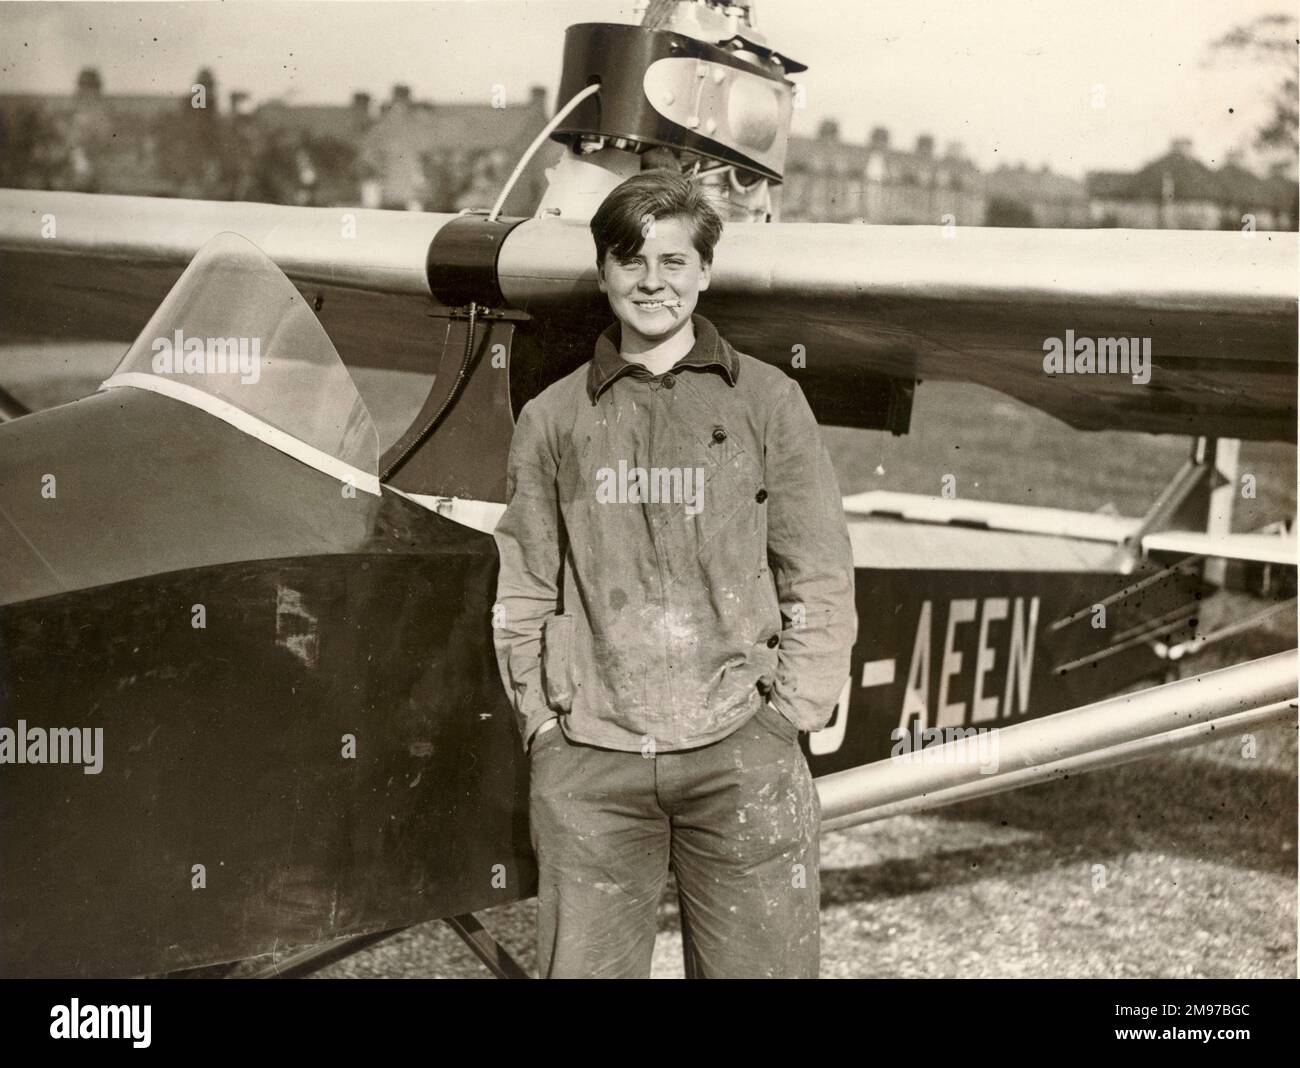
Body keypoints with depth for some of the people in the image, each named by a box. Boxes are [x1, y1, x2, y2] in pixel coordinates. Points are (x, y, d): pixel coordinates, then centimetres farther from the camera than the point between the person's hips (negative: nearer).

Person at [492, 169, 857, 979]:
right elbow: (525, 593, 12)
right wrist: (542, 722, 3)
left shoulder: (767, 400, 7)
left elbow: (820, 577, 4)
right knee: (583, 967, 3)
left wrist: (787, 716, -3)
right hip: (587, 760, 1)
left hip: (739, 754, -1)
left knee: (761, 963, 0)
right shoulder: (552, 418, 11)